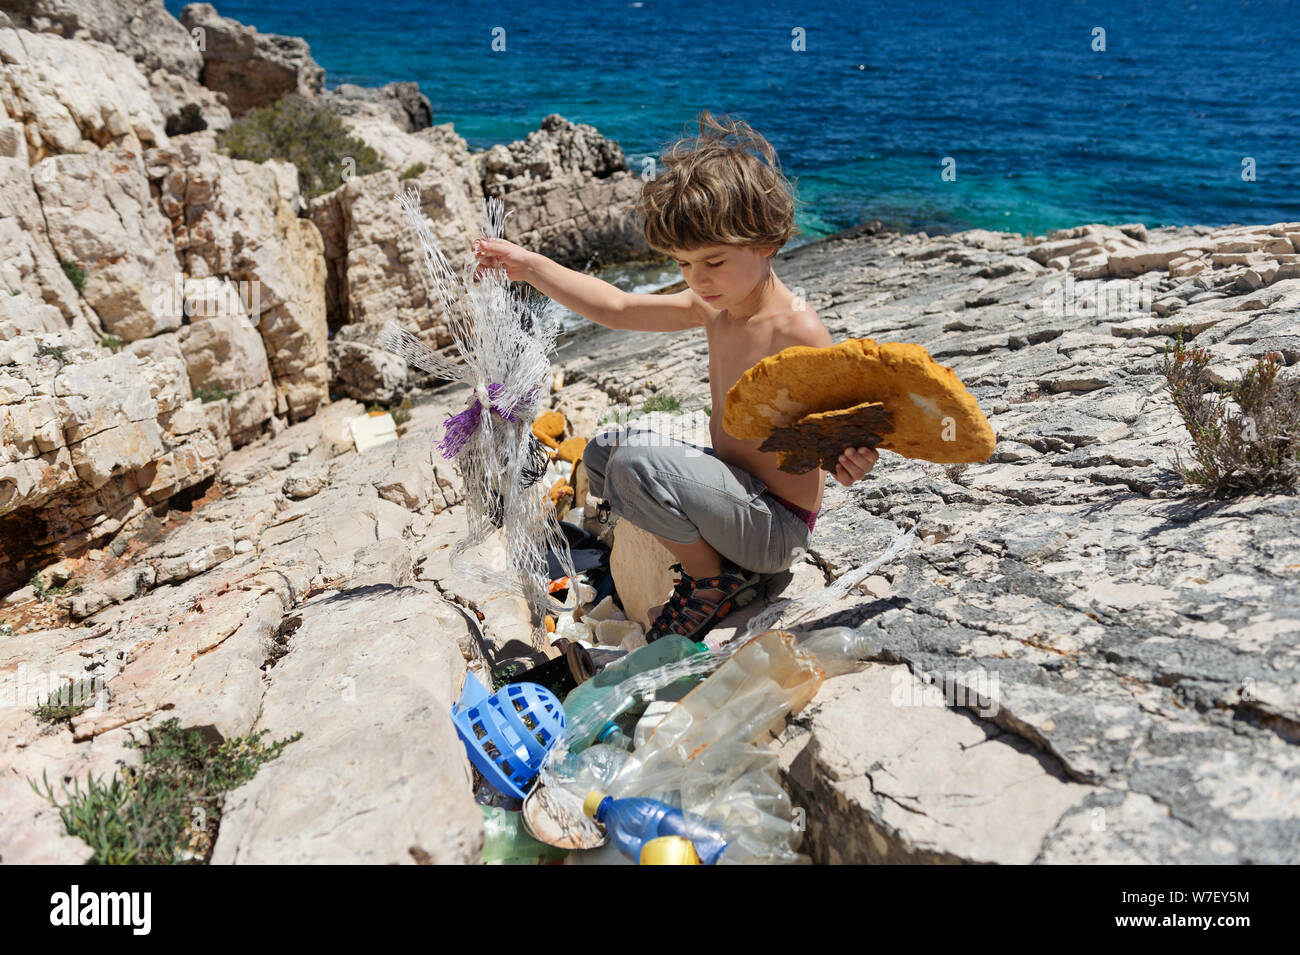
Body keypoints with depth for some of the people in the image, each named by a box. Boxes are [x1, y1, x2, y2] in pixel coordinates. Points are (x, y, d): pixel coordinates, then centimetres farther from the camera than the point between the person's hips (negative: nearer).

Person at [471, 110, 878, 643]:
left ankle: (715, 583, -4)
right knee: (601, 453, 18)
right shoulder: (712, 308, 2)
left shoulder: (797, 330, -23)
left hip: (778, 526, -9)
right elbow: (618, 309, 6)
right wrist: (532, 267, 4)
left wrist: (853, 459, -45)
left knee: (636, 460, -27)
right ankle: (707, 556, 9)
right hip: (732, 481, 9)